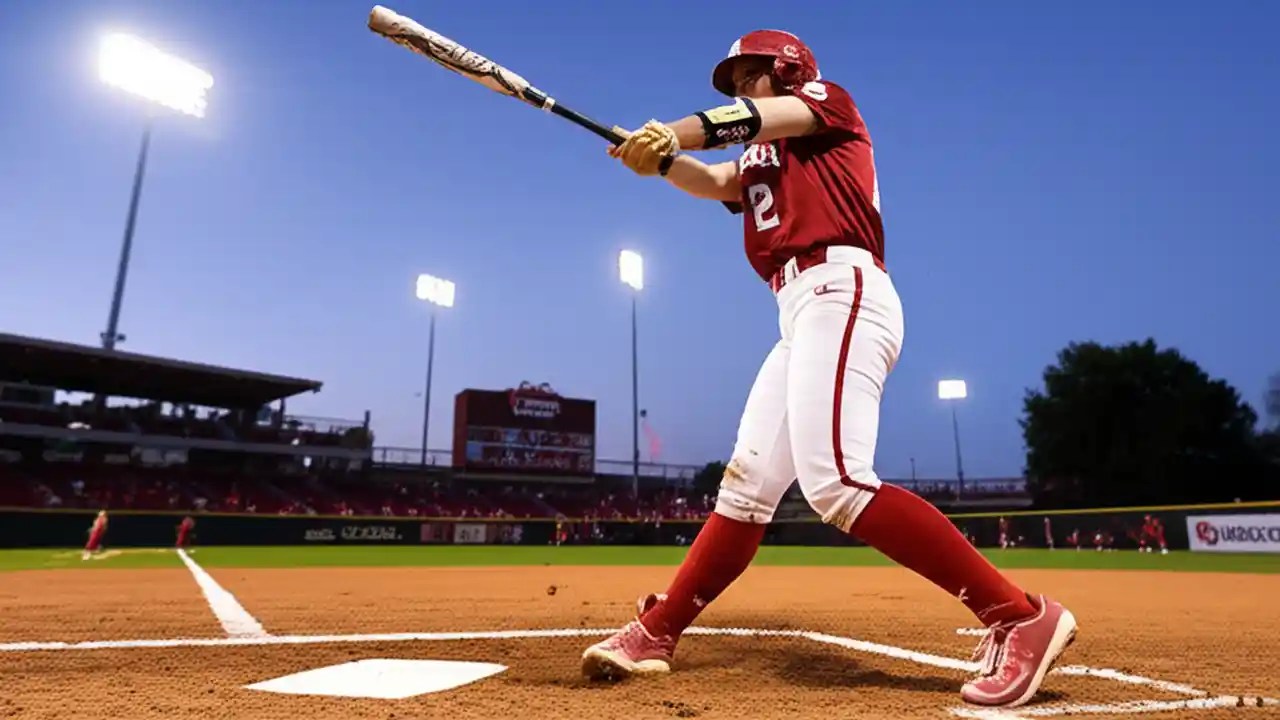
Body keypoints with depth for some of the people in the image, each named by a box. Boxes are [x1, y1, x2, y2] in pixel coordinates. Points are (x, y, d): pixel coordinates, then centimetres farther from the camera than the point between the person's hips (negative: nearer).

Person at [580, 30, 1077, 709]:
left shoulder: (827, 101, 13)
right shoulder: (762, 160, 31)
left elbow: (761, 117, -8)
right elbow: (717, 182, 12)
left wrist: (671, 132, -21)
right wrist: (658, 159, -7)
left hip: (840, 294, -8)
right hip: (801, 319, 8)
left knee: (835, 483, -24)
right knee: (746, 484, 5)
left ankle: (1022, 619, -18)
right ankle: (654, 634, 11)